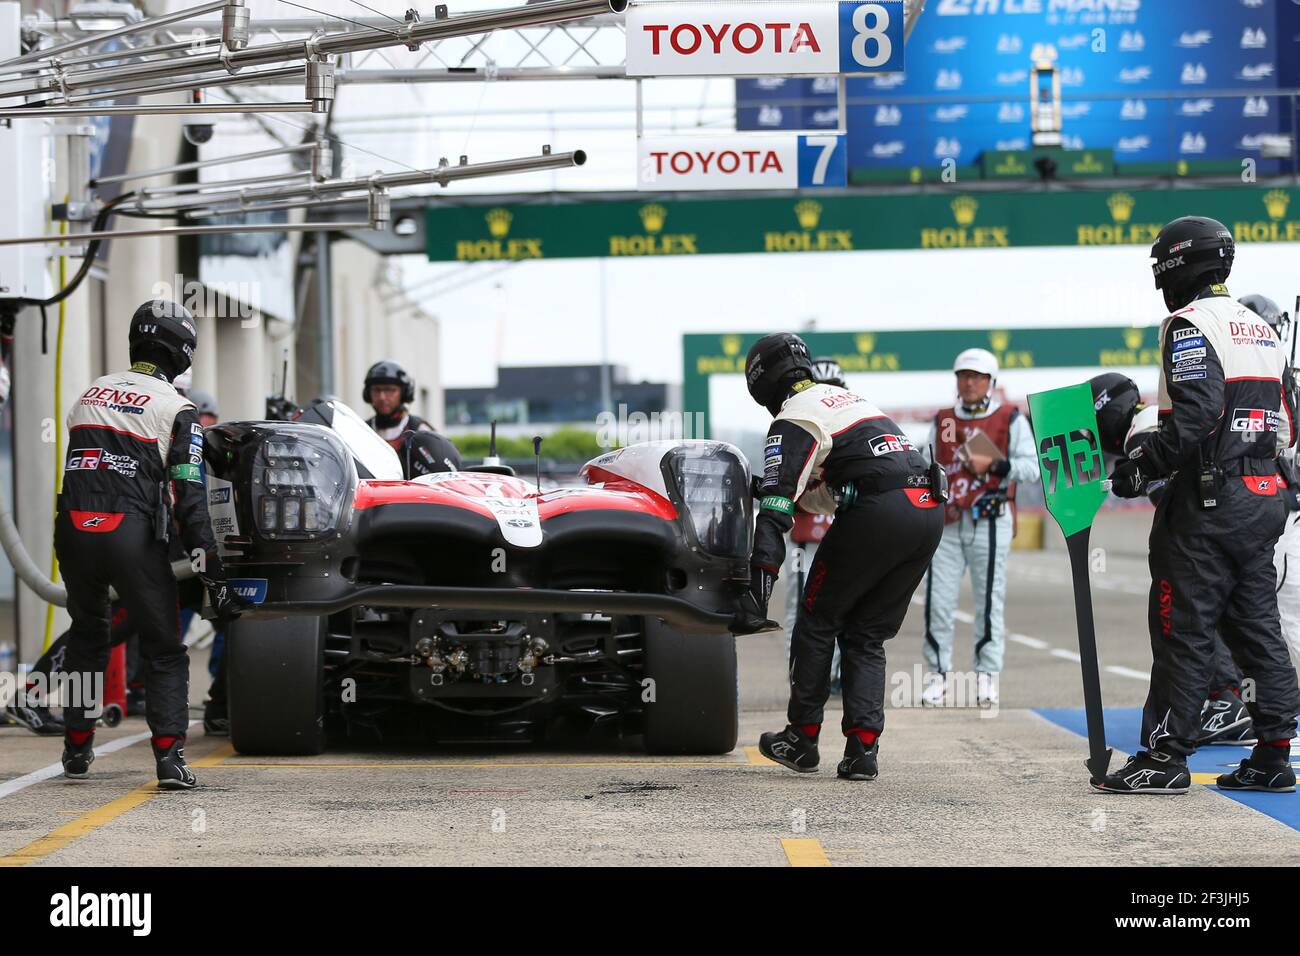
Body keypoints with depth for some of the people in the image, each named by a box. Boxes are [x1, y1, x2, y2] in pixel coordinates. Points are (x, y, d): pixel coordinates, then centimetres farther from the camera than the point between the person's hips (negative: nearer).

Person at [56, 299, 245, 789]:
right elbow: (188, 499, -6)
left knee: (87, 635, 26)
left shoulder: (90, 393, 16)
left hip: (72, 528, 4)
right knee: (164, 651, 6)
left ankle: (76, 748, 28)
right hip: (131, 535, -4)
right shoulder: (177, 410, 0)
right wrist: (212, 573, -6)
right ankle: (169, 756, -9)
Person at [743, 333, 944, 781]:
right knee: (866, 636, 15)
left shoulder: (792, 423, 1)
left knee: (817, 622, 11)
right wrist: (772, 486, 33)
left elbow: (776, 509, -10)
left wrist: (757, 590, -15)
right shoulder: (847, 397, 28)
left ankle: (801, 739, 15)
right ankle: (862, 748, 5)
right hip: (929, 510, 7)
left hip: (878, 512, -7)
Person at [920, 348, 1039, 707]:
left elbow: (1031, 467, -2)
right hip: (947, 524, 3)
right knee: (938, 600, -2)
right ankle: (937, 673, 5)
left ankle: (987, 675, 4)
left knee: (989, 600, -2)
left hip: (990, 522, -3)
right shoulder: (941, 422, 16)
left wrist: (993, 465, -14)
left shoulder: (1011, 419, 4)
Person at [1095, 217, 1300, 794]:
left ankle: (1165, 756, -5)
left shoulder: (1190, 324, -9)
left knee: (1183, 627, -5)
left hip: (1209, 500, -8)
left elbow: (1196, 412, -22)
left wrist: (1144, 464, -17)